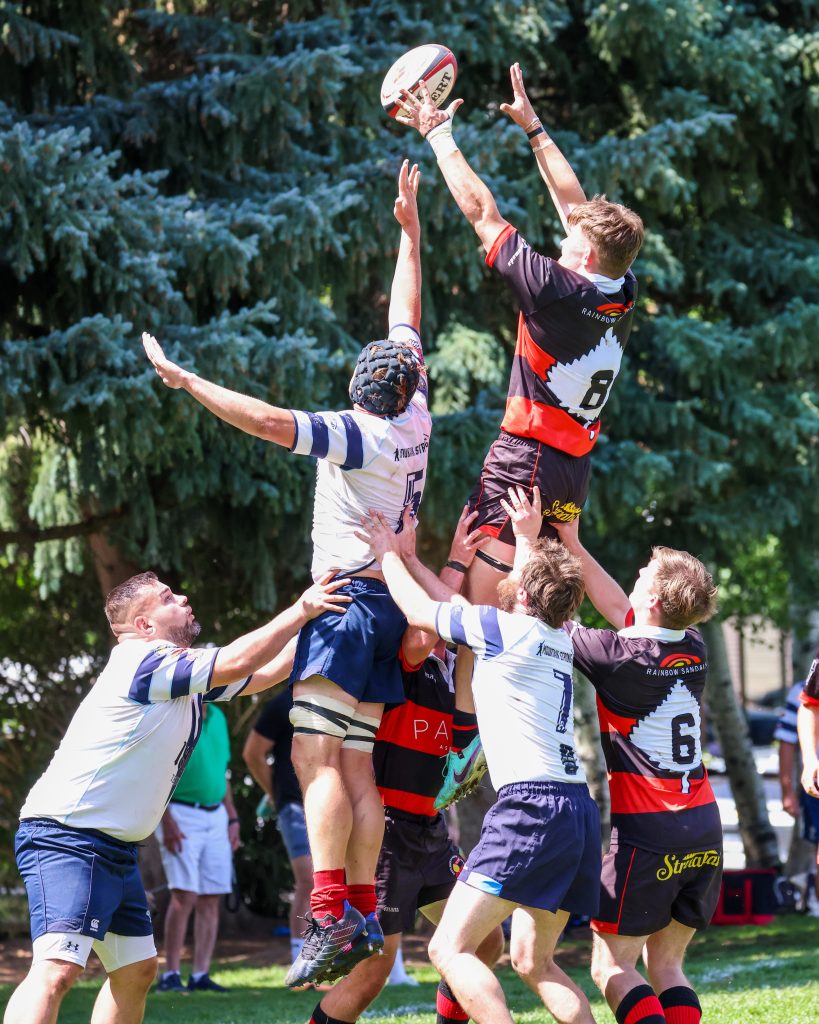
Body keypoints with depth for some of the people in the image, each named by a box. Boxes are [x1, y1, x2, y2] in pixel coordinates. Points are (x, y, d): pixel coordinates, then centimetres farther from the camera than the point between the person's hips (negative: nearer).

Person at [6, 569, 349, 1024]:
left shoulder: (184, 674, 14)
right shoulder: (143, 662, -14)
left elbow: (263, 673, 20)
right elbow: (238, 663, -18)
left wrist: (312, 618, 12)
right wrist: (301, 611, -13)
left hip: (117, 850, 11)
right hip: (65, 835, -11)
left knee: (137, 969, 14)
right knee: (58, 968, -25)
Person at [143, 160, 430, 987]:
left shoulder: (355, 434, -9)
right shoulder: (414, 423, 10)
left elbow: (271, 421, -23)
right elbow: (407, 324, 22)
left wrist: (182, 378, -20)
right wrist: (409, 228, 30)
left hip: (350, 598, -8)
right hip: (386, 606, 8)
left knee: (317, 755, -16)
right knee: (354, 765, 7)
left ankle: (327, 912, -27)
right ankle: (363, 910, 3)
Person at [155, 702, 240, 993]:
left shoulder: (217, 718, 14)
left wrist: (232, 817, 16)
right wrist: (167, 821, -18)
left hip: (216, 816, 7)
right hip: (181, 814, -7)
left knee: (211, 898, 3)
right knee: (184, 895, -13)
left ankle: (200, 975, 6)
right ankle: (170, 975, -9)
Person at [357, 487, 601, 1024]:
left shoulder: (511, 630, -6)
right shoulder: (557, 638, 16)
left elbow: (421, 611, 9)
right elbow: (455, 607, 28)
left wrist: (389, 555, 24)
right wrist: (405, 556, 34)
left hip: (533, 803, -9)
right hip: (577, 809, 9)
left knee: (450, 947, -10)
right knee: (533, 962, 18)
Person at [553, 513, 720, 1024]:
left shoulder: (619, 658, -13)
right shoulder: (695, 652, 5)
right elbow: (621, 611, 21)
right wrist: (573, 544, 21)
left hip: (647, 832, -6)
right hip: (705, 833, 6)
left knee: (612, 968, 2)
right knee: (667, 965, 12)